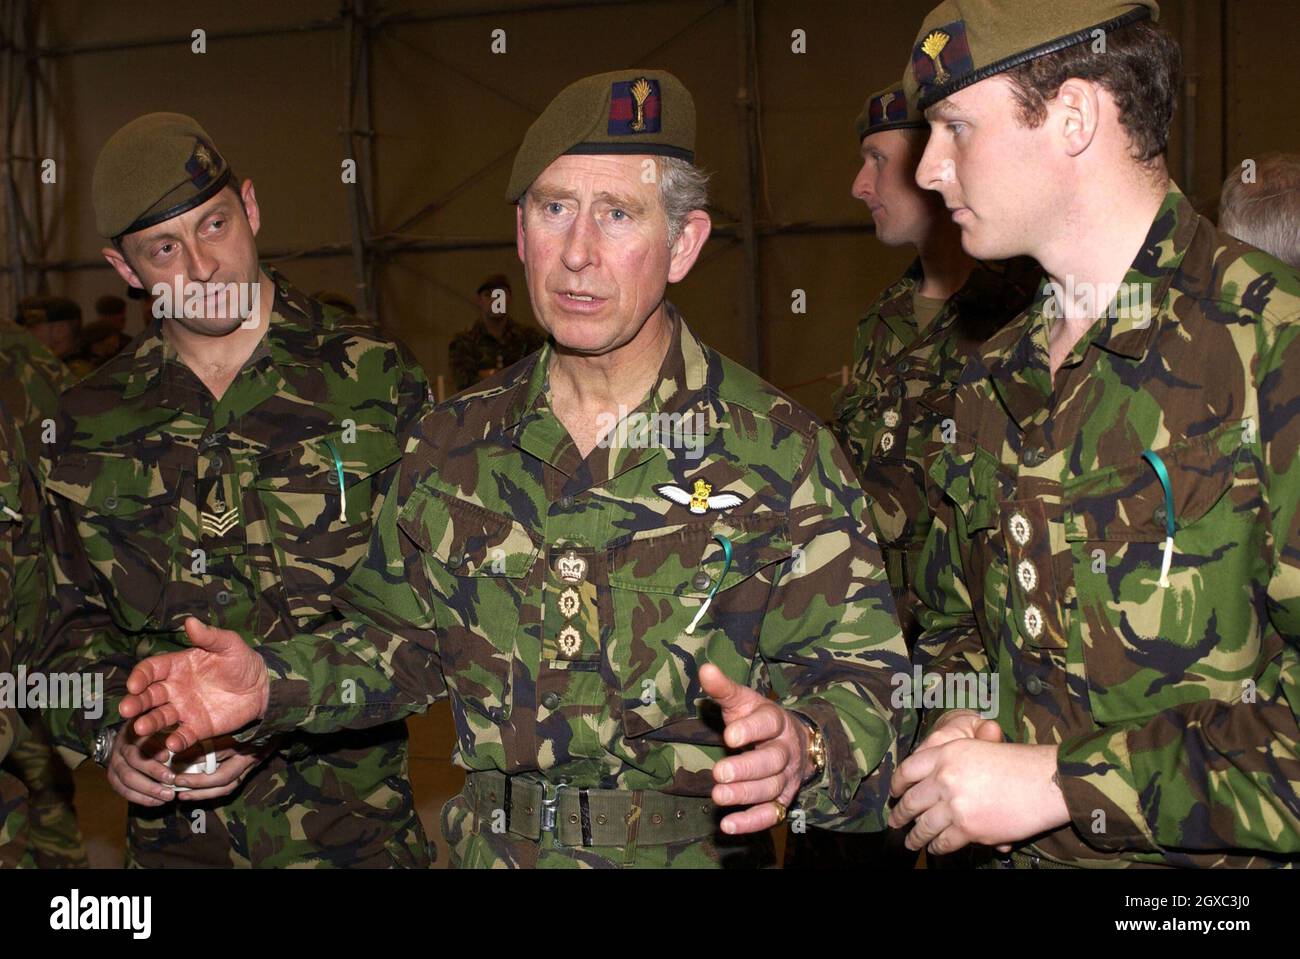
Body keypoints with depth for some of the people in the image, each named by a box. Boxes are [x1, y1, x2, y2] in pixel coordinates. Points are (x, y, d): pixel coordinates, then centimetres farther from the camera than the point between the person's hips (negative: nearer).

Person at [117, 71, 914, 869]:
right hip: (487, 847, 4)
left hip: (698, 850, -3)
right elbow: (405, 643, 10)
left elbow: (863, 684, -14)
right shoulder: (454, 444, 0)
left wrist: (797, 750, -35)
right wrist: (274, 686, -6)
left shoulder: (778, 452, -13)